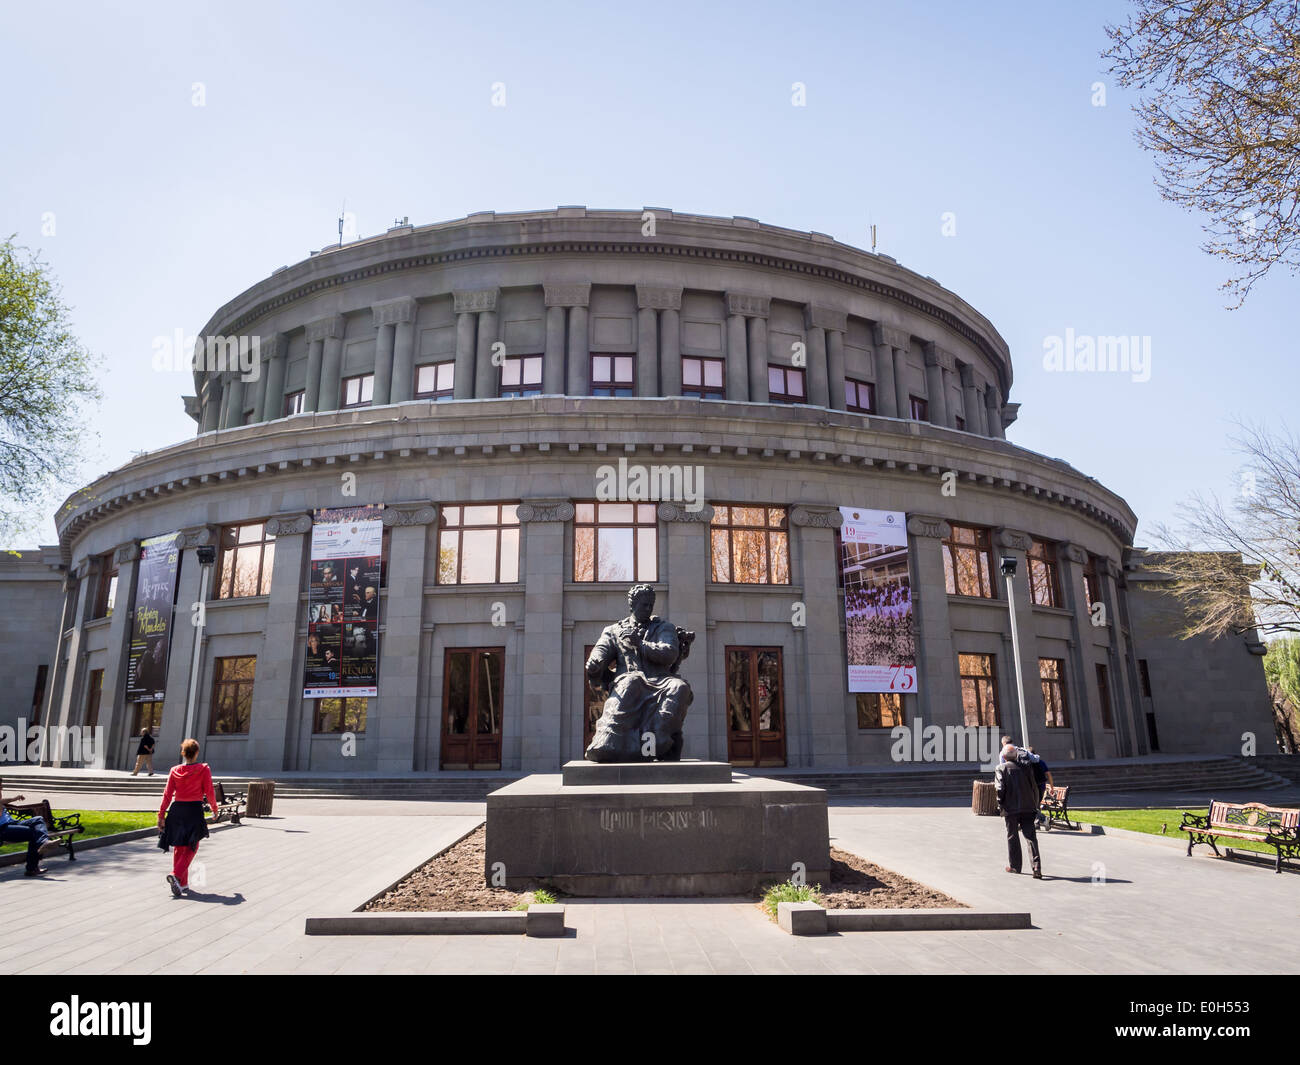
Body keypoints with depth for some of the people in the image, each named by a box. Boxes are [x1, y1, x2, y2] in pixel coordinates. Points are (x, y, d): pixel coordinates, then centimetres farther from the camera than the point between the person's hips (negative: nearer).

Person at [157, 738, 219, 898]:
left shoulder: (175, 770, 3)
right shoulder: (203, 769, -6)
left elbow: (167, 794, 1)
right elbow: (209, 792, -4)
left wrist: (161, 815, 7)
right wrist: (214, 808, 12)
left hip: (177, 809, 4)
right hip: (195, 810, -4)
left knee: (179, 847, 13)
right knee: (191, 847, 6)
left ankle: (183, 884, 17)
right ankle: (176, 875, -15)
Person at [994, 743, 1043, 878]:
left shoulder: (1000, 768, -4)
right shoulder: (1025, 766, 6)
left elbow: (1000, 788, -13)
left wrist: (1000, 804, 0)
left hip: (1010, 808, -2)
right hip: (1028, 807, 2)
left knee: (1012, 837, 10)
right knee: (1030, 836, 0)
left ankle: (1014, 866, 18)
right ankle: (1037, 866, -11)